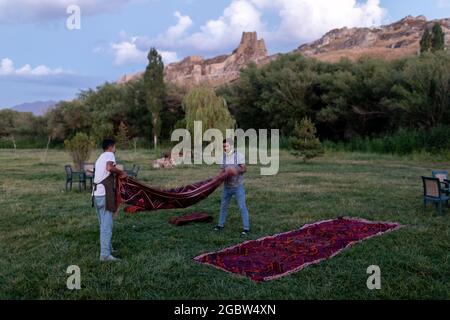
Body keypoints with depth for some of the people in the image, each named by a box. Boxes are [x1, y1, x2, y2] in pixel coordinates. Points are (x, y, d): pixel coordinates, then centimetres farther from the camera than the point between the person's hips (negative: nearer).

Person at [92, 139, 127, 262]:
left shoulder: (100, 158, 23)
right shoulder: (109, 155, -4)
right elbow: (109, 167, -26)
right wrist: (121, 172, -12)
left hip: (96, 194, 9)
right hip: (104, 195, -9)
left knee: (103, 225, 19)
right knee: (107, 225, -8)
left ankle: (107, 248, 30)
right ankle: (105, 255, -10)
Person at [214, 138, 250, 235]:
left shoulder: (239, 156, -10)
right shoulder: (223, 157, 3)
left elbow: (244, 169, -12)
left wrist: (237, 170, -32)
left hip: (238, 186, -5)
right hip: (227, 186, 5)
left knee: (242, 207, -6)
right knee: (223, 205, 15)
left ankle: (246, 228, 2)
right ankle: (221, 224, 31)